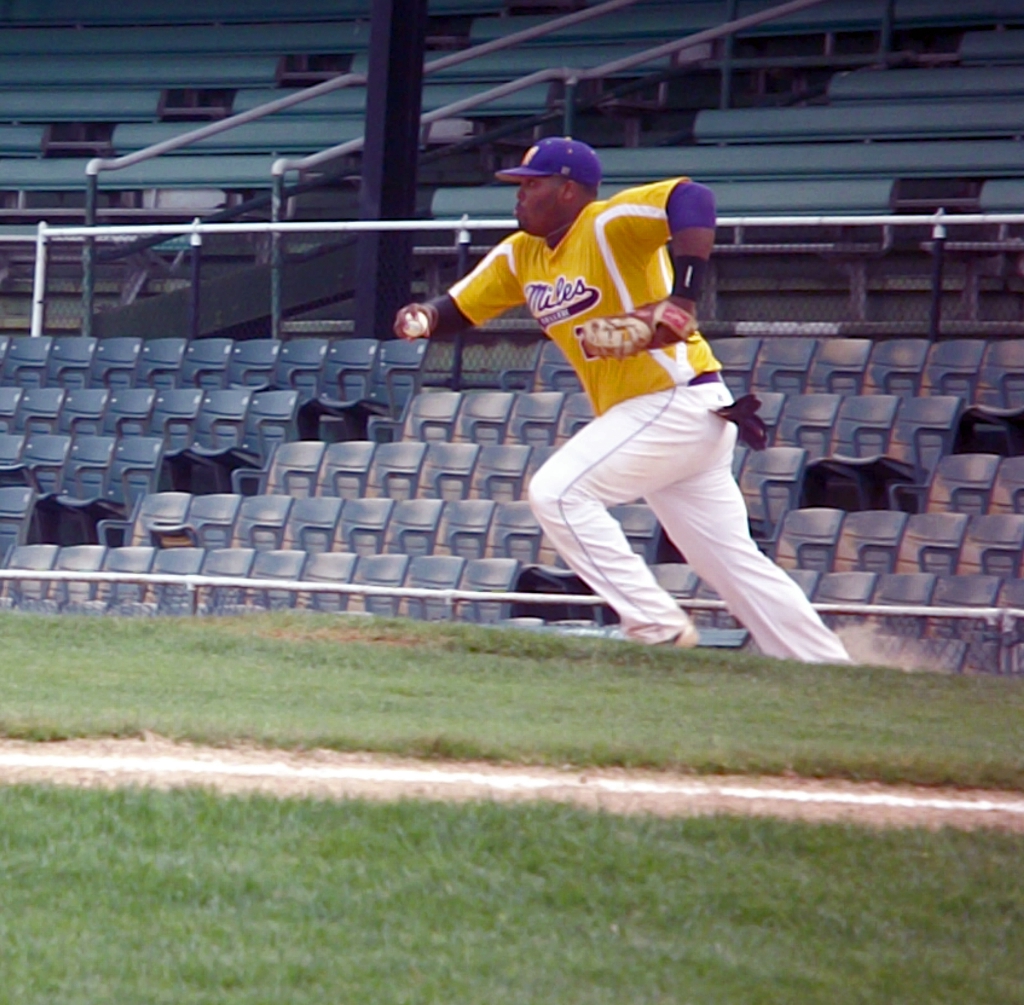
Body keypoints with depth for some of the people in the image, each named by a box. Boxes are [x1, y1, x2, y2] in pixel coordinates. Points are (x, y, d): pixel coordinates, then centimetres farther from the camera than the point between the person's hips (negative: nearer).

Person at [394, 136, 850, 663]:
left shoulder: (609, 225, -14)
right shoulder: (520, 256, 12)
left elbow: (692, 200, -30)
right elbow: (459, 308, 17)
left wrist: (683, 297, -38)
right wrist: (423, 318, -6)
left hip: (679, 400, -9)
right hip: (635, 414, 9)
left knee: (558, 491, -16)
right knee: (732, 562, 9)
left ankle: (658, 628, -11)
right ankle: (831, 673, 12)